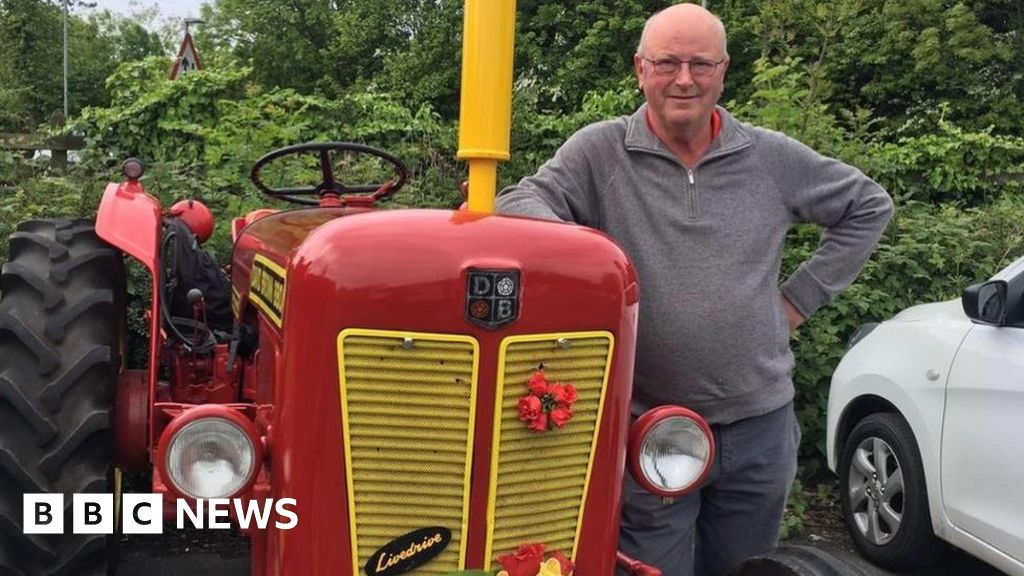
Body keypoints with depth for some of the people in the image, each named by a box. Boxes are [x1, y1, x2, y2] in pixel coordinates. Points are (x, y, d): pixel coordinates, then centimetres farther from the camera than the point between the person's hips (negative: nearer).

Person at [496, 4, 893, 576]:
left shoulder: (773, 158, 3)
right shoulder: (599, 152, -4)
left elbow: (869, 206, 15)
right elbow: (522, 202, -15)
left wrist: (803, 295, 7)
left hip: (761, 426, 3)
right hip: (648, 428, -3)